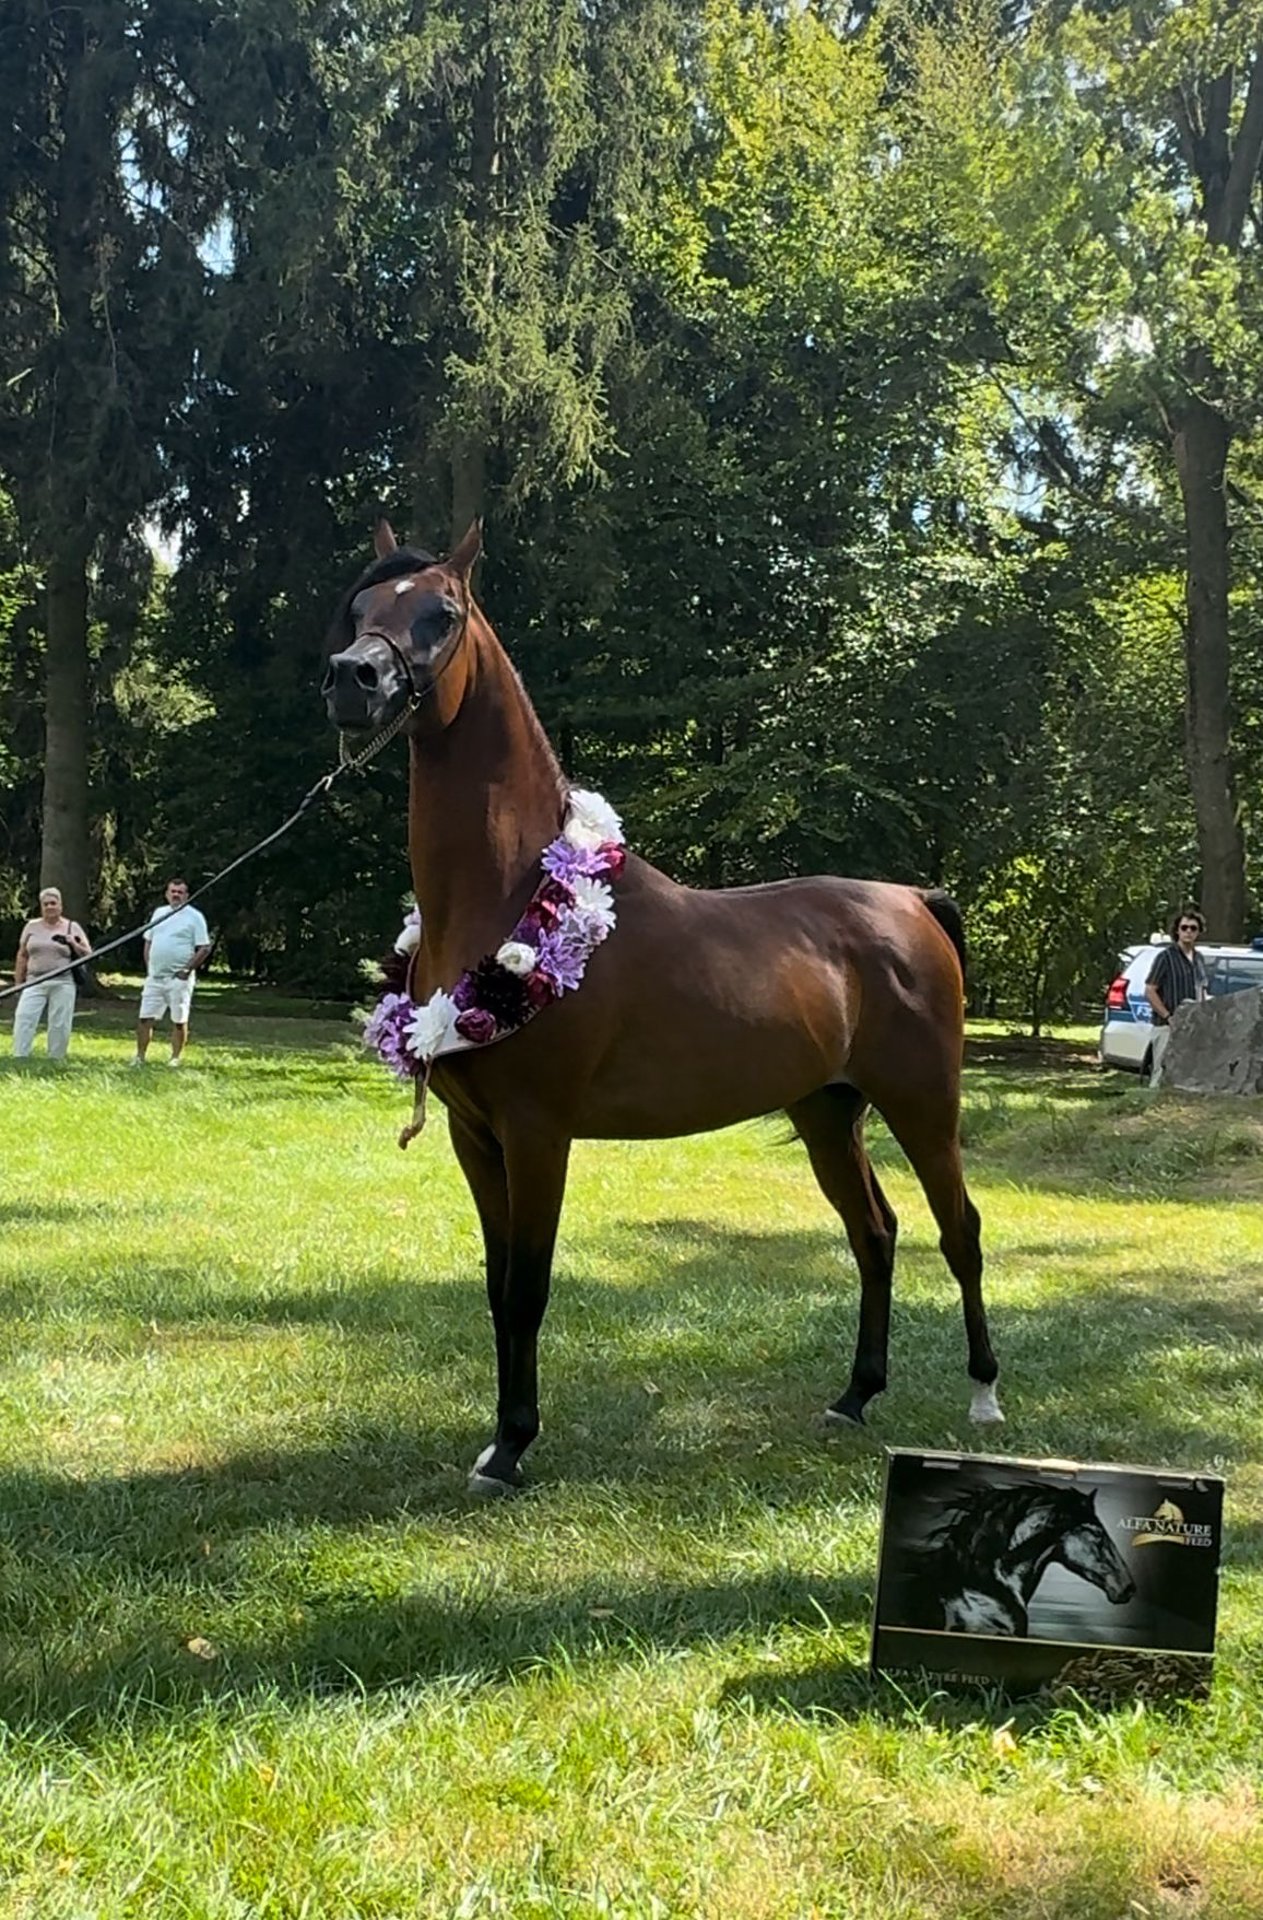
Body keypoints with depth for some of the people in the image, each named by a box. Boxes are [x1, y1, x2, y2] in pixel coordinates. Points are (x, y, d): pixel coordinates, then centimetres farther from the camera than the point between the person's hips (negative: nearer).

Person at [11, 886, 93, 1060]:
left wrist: (73, 944, -12)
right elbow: (22, 956, 14)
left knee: (60, 1025, -1)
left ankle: (56, 1059, 8)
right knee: (23, 1018, -11)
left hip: (63, 984, -1)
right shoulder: (32, 927, 12)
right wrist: (18, 983, 10)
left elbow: (87, 954, 6)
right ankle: (20, 1058, -10)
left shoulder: (72, 927, 7)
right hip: (34, 982, 2)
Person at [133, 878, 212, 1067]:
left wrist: (187, 970, -12)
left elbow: (204, 948, -7)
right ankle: (140, 1056, 10)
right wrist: (148, 968, 8)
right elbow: (148, 942, 19)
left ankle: (176, 1058, 10)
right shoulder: (159, 913, 13)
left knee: (179, 1021, 1)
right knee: (145, 1018, 3)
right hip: (154, 977, 5)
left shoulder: (194, 917, -3)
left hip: (179, 978, -5)